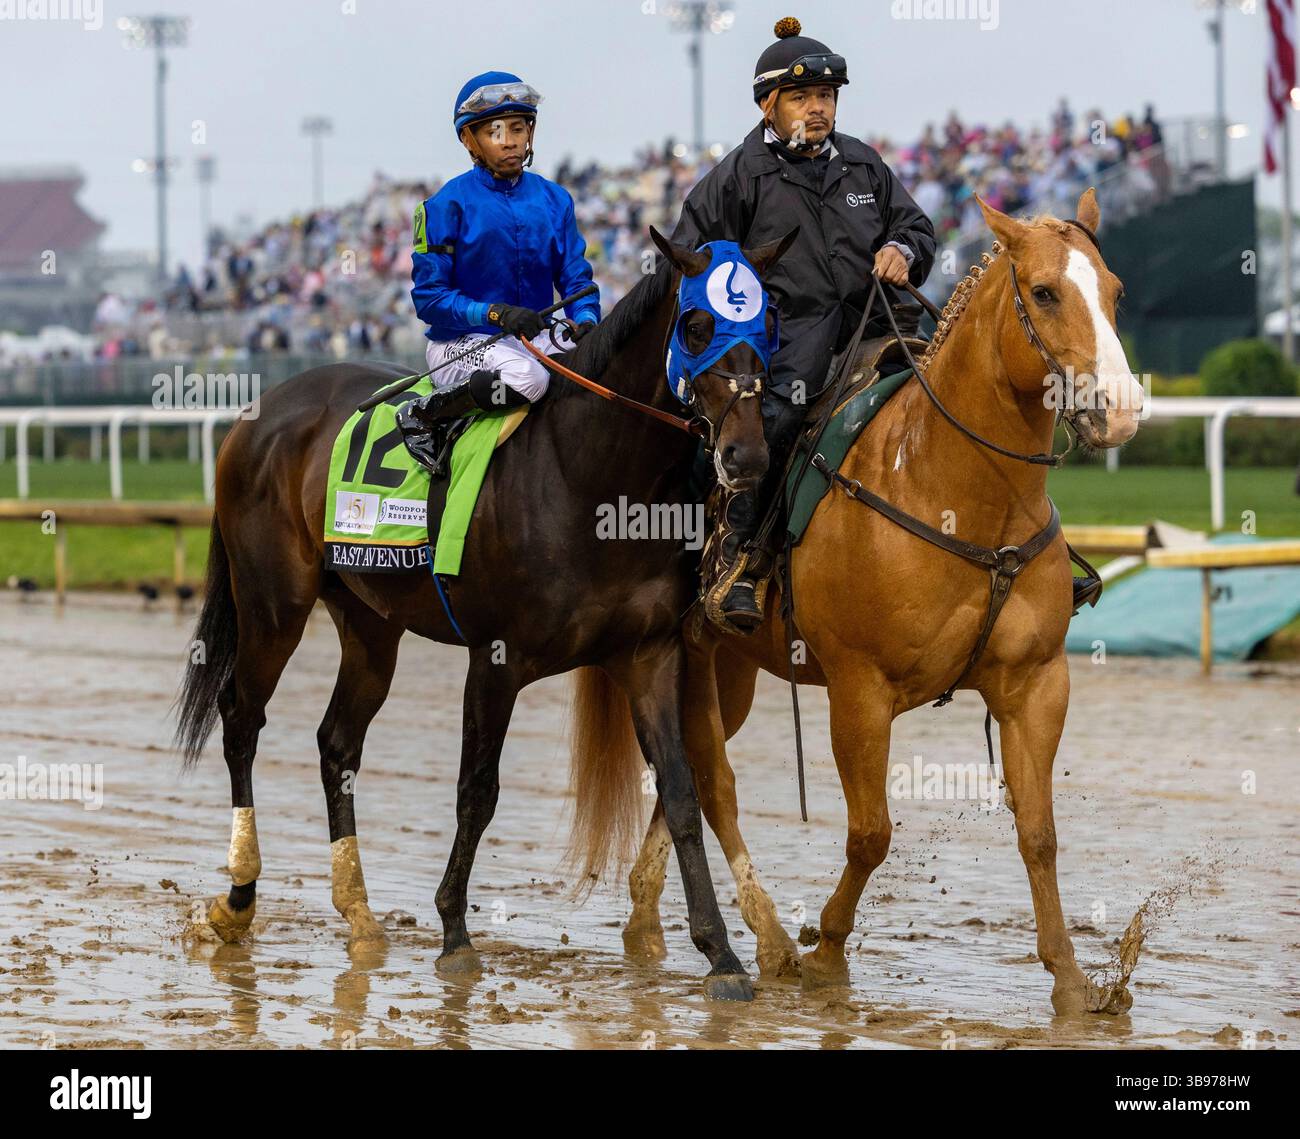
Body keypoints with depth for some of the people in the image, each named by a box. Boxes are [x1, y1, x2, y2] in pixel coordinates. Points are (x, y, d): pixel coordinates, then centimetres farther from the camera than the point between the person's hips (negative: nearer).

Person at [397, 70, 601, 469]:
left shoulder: (554, 200, 8)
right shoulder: (446, 205, -7)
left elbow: (575, 278, 11)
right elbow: (428, 296, -9)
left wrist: (586, 321, -13)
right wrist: (495, 313, -24)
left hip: (536, 337, 5)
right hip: (460, 343, -5)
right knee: (526, 376, -37)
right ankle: (421, 416, -16)